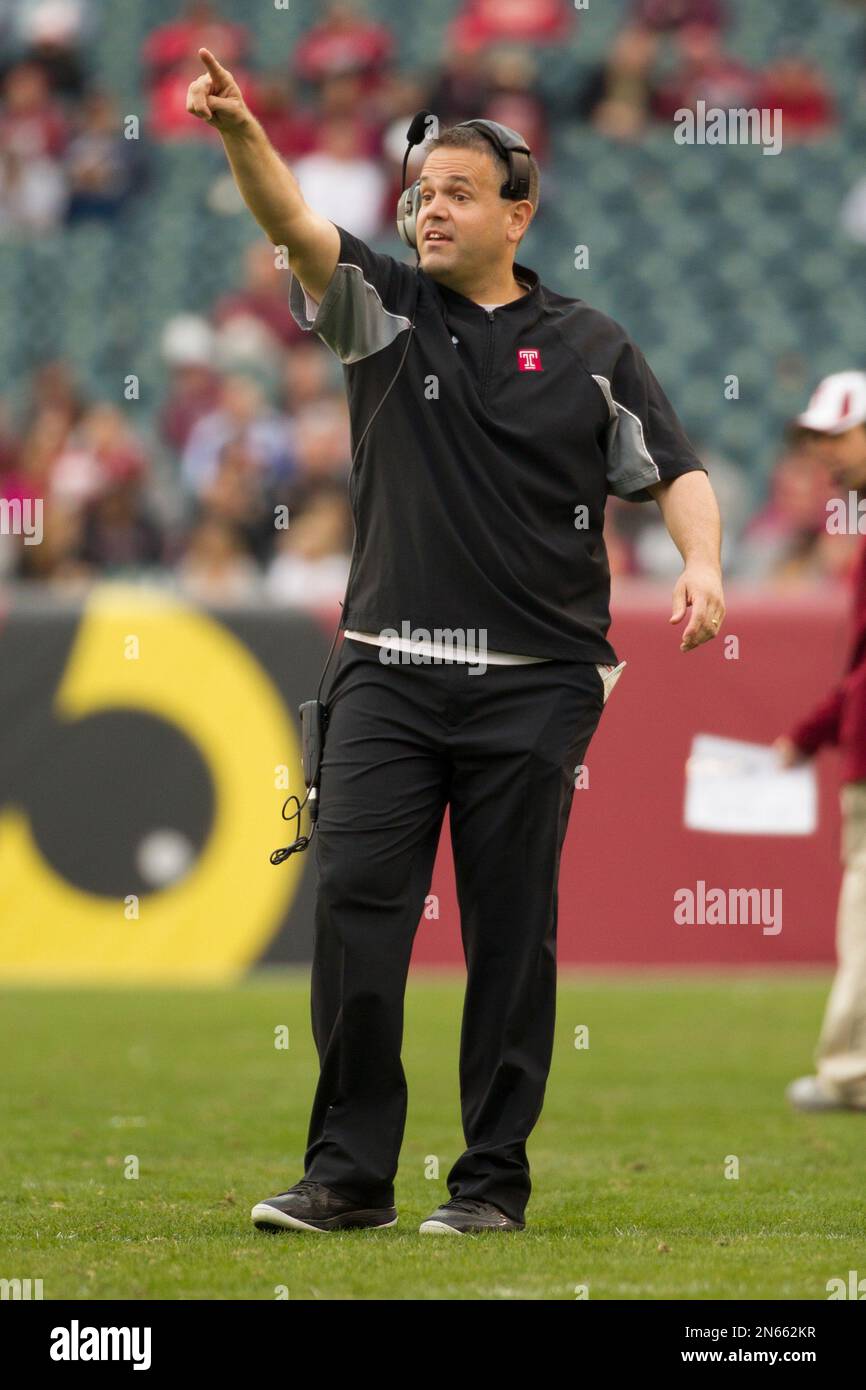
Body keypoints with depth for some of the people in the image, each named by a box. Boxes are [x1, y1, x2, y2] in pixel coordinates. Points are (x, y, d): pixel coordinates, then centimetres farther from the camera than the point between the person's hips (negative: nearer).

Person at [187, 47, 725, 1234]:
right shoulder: (384, 308, 6)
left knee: (513, 931, 1)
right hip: (389, 676, 1)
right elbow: (297, 226, -10)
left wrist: (701, 561, -13)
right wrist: (241, 135, -29)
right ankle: (349, 1172, -4)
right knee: (354, 901, -9)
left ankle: (495, 1180, 8)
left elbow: (675, 471, 8)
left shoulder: (589, 349, 7)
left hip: (536, 681, -1)